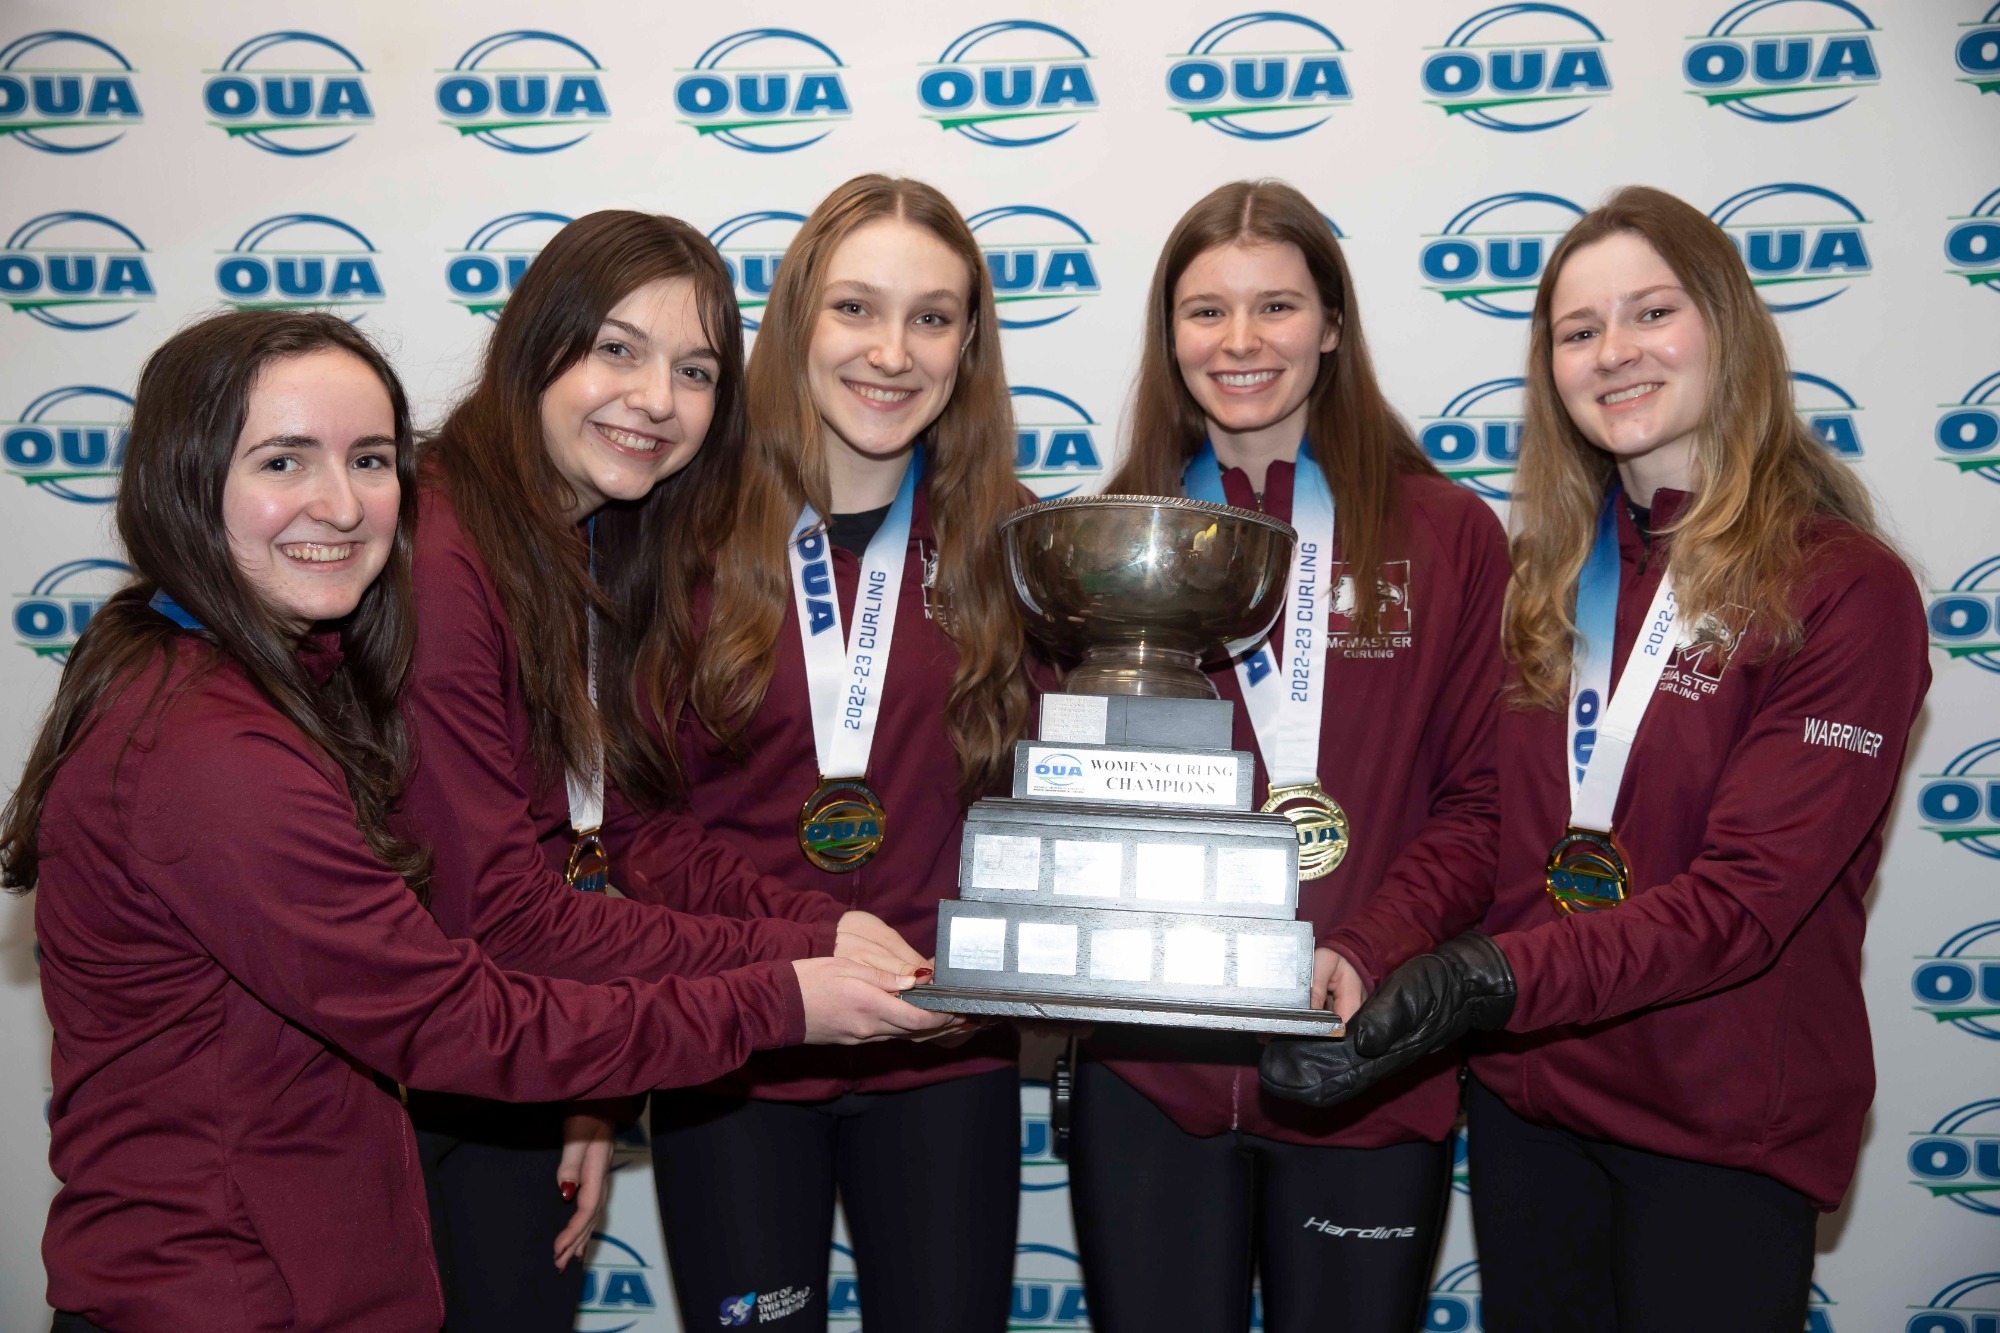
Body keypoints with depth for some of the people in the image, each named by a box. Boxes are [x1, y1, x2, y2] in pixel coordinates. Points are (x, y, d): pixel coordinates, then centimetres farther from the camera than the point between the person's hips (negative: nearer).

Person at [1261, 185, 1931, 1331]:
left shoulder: (1847, 591, -13)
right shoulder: (1548, 573, 4)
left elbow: (1743, 898, -20)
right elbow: (1484, 838, 2)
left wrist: (1496, 977, -31)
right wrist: (1358, 961, -15)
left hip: (1723, 1130, -4)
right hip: (1526, 1094, 5)